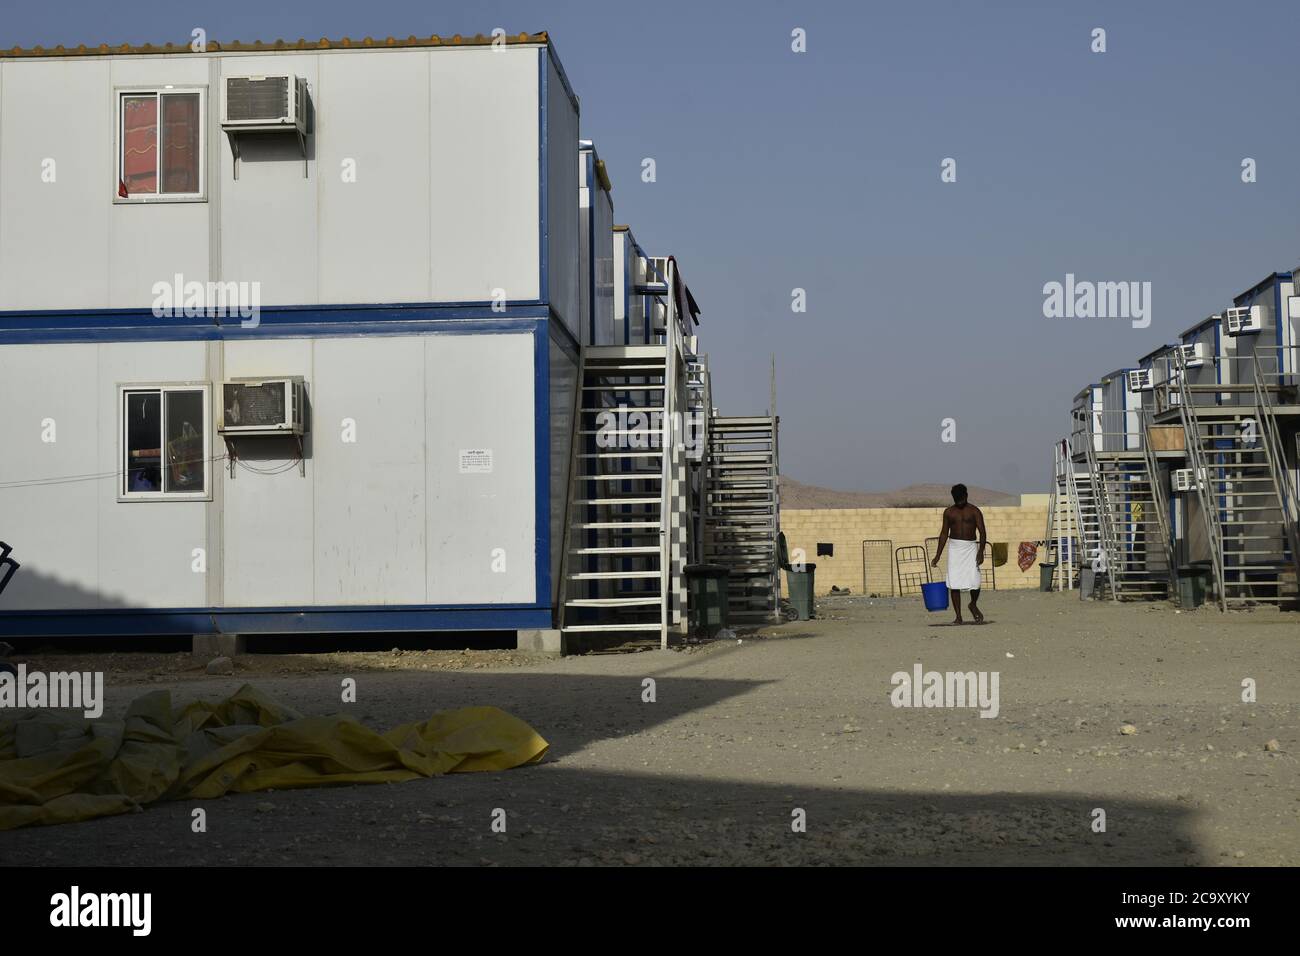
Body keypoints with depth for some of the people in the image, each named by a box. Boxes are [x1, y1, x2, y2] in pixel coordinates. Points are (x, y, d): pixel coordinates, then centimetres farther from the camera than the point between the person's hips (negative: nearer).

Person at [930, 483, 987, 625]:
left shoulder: (974, 511, 0)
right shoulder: (948, 512, 8)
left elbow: (982, 532, -5)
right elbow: (944, 534, 13)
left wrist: (981, 551, -18)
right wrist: (937, 556, 11)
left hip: (970, 547, -2)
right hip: (954, 547, 2)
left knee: (974, 581, -12)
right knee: (954, 584, -5)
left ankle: (973, 605, 20)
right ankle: (958, 617, 2)